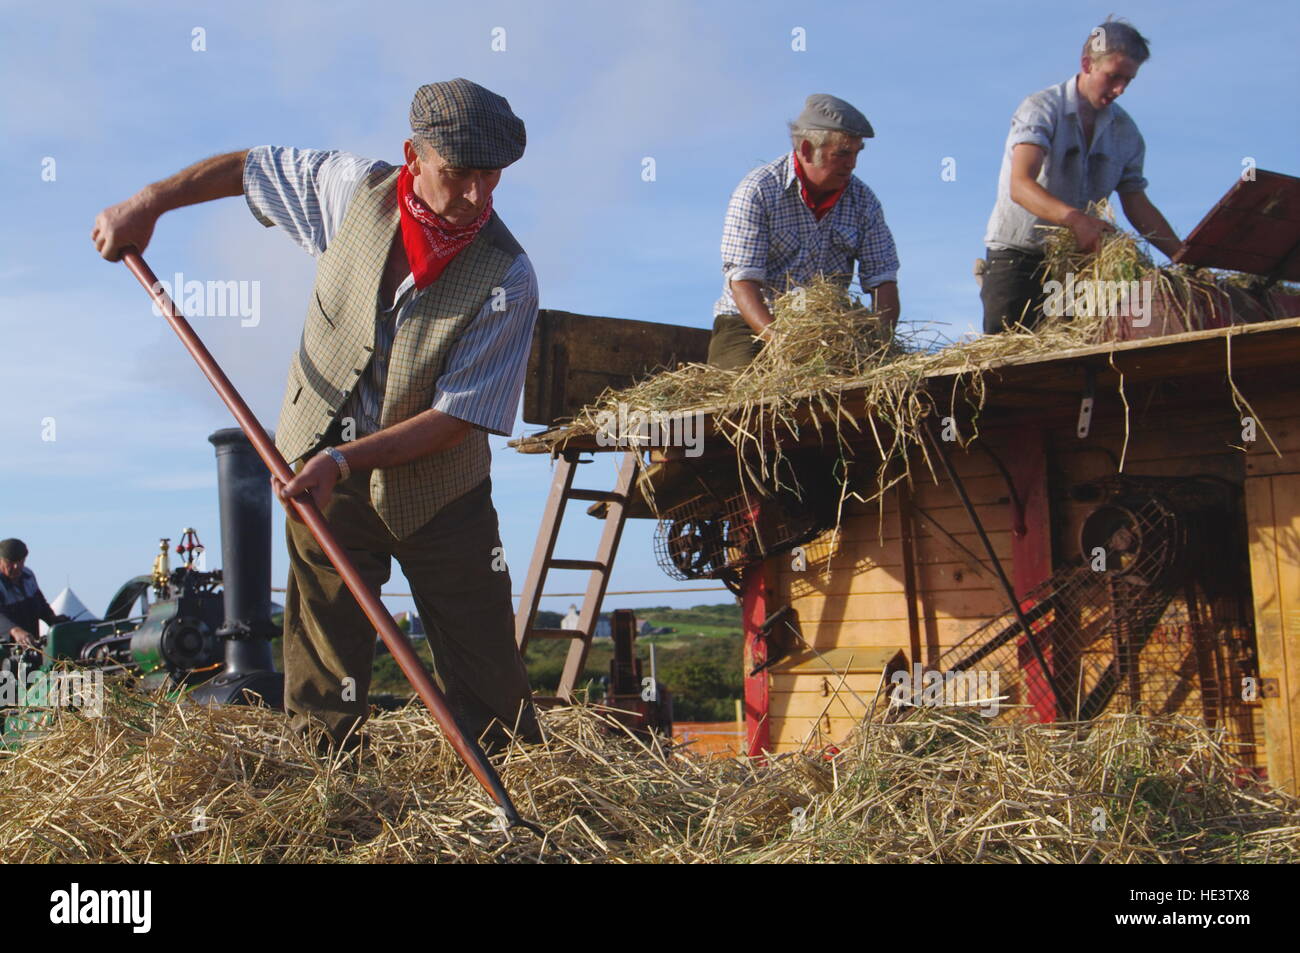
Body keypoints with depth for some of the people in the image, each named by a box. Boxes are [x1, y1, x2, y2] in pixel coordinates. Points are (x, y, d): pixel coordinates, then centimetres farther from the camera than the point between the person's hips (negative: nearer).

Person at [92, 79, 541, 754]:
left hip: (438, 489, -2)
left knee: (489, 687, 2)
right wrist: (148, 204, 7)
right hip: (319, 467, 2)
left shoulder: (507, 281, -19)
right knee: (326, 689, 6)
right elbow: (247, 167, 11)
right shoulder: (354, 188, -8)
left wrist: (342, 461, -26)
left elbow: (457, 419, -19)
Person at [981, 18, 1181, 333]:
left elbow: (1137, 205, 8)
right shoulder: (1041, 109, -10)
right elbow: (1020, 186, -25)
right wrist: (1074, 218, -42)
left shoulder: (1126, 132, 8)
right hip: (1016, 255, -5)